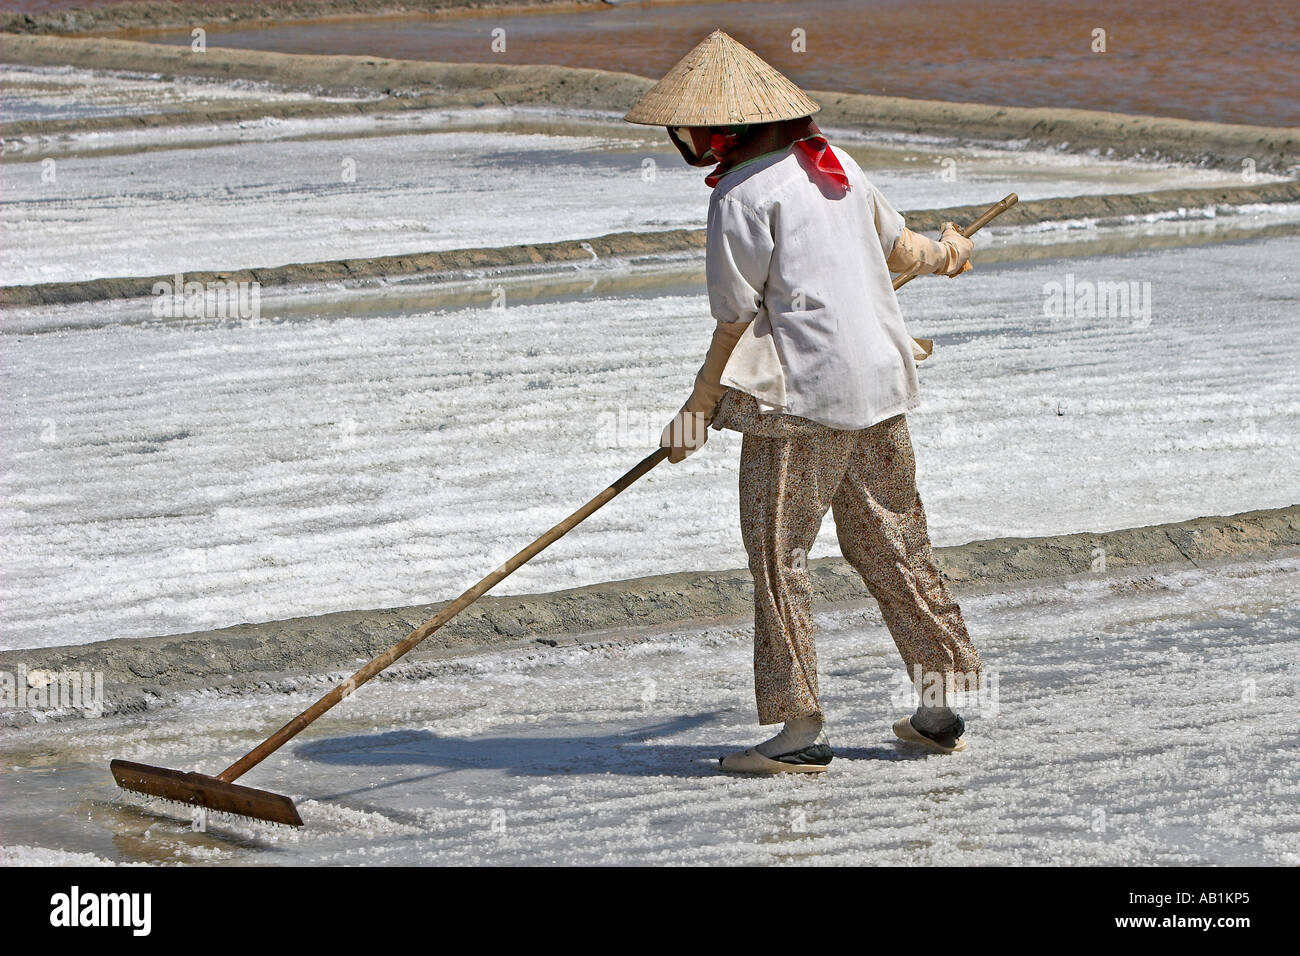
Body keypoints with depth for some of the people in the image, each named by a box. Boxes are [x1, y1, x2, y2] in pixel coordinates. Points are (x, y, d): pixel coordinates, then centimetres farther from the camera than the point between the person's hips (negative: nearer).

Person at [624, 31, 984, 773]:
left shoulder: (742, 196, -12)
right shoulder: (835, 165, 11)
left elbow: (738, 318, -11)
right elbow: (896, 246, 25)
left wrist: (701, 405, -1)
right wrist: (943, 255, 46)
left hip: (801, 393, -8)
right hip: (880, 381, 8)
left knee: (779, 552, 0)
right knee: (891, 542, 15)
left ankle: (801, 727, -1)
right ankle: (940, 708, 20)